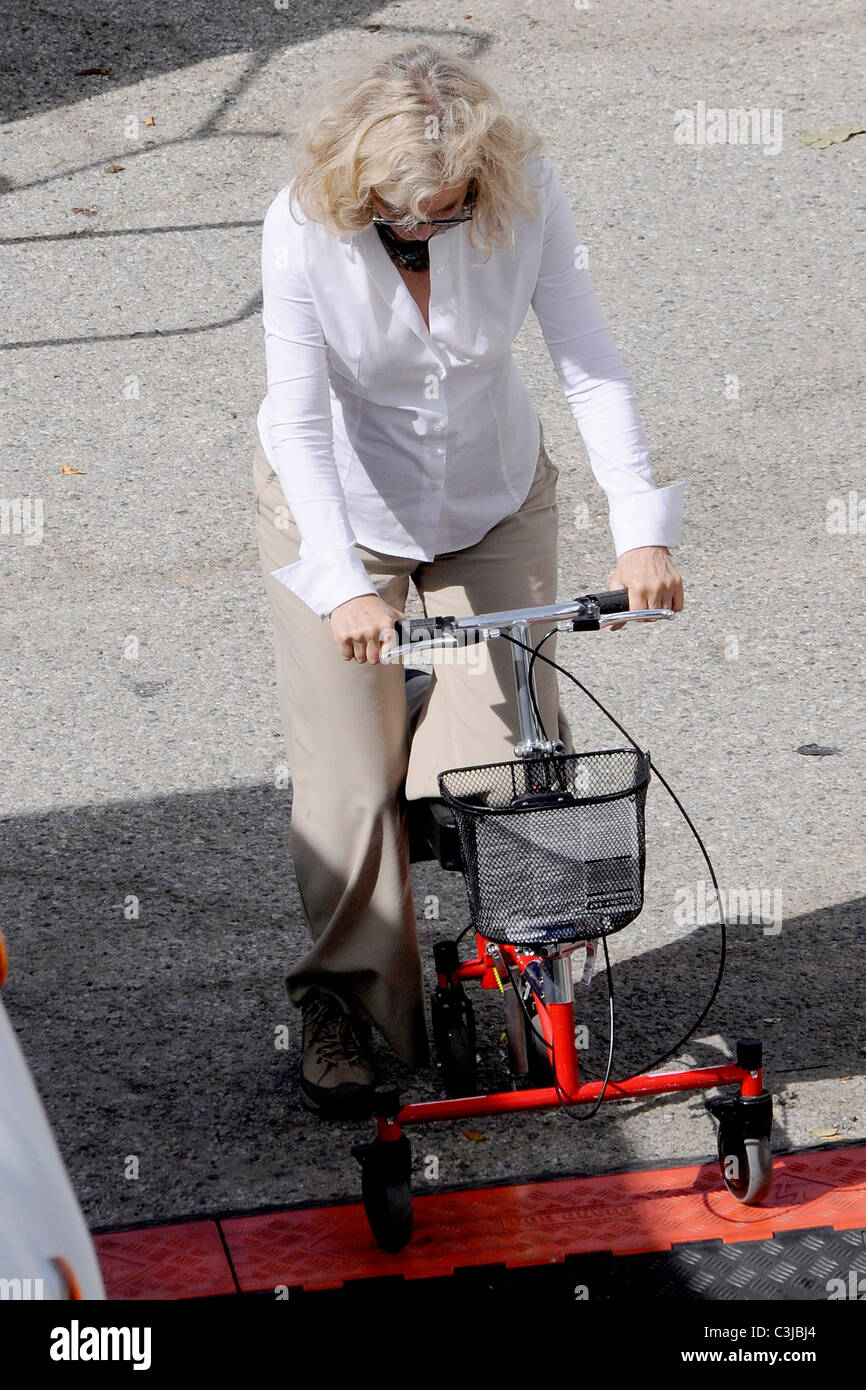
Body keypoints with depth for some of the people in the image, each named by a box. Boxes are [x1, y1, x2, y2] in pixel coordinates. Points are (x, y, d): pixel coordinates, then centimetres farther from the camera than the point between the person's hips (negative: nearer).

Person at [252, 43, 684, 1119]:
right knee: (351, 779, -2)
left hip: (495, 503, 2)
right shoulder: (303, 227, -26)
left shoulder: (525, 195, -22)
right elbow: (297, 419, -29)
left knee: (510, 757, -2)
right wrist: (343, 580, -40)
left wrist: (639, 530, -33)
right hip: (337, 506, -1)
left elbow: (589, 365, -23)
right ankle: (343, 999, 16)